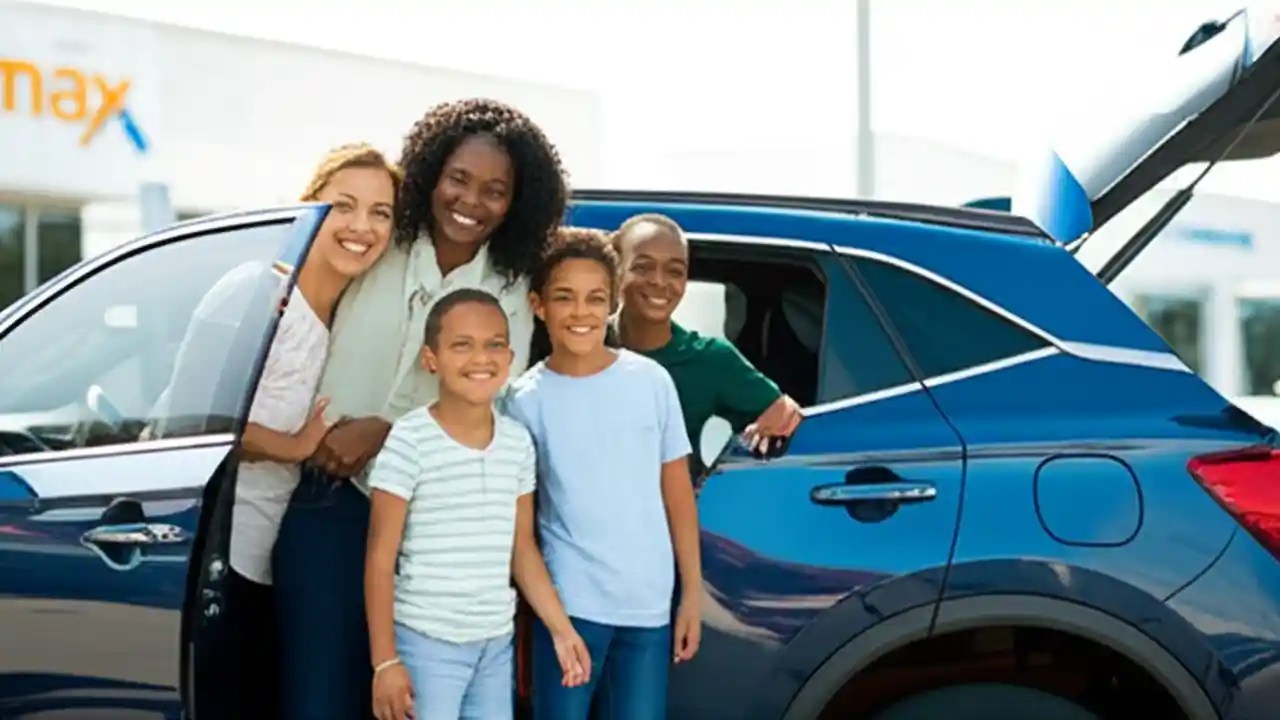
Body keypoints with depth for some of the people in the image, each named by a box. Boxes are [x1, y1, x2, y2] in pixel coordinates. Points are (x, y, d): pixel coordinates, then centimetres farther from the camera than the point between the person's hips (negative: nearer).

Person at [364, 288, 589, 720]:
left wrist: (563, 630, 11)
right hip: (426, 642, -6)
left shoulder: (518, 441, 5)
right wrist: (385, 660, -12)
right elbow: (381, 558, -9)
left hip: (496, 642, 6)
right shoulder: (411, 440, -12)